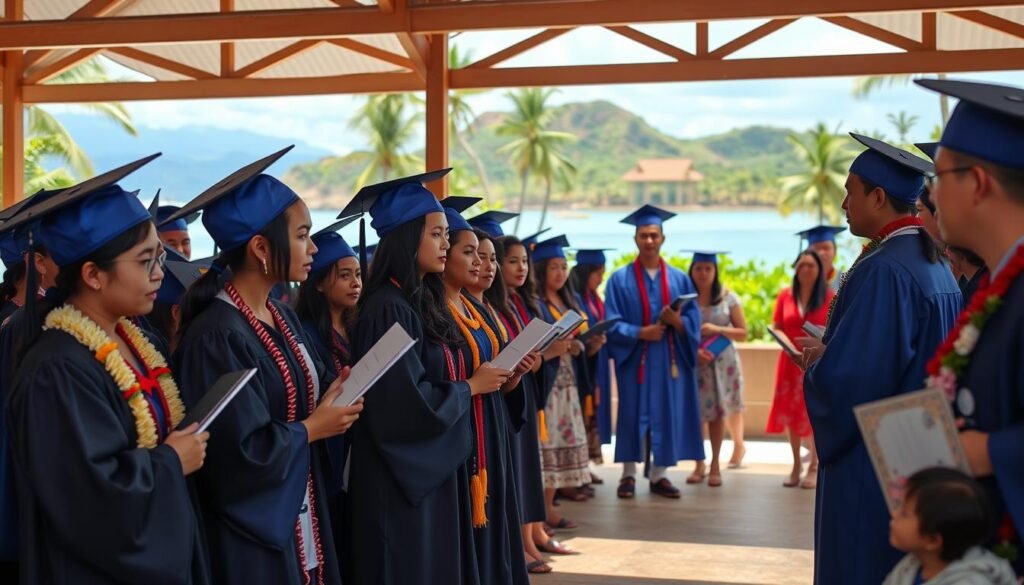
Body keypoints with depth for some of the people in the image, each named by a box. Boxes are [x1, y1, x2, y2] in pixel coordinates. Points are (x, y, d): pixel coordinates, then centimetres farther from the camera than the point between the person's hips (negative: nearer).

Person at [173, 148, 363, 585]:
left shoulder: (282, 316, 7)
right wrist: (312, 428, -11)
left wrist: (340, 389, -8)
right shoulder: (217, 336, -21)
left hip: (299, 514, 9)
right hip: (249, 532, -9)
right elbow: (240, 450, -24)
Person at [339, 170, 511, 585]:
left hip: (433, 469, 10)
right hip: (402, 477, -10)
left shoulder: (422, 302, 11)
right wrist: (470, 387, -10)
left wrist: (488, 376, 2)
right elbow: (408, 403, -23)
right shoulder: (387, 309, -18)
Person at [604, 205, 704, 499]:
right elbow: (612, 324, -5)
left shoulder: (680, 279, 7)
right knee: (633, 414, 1)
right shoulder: (620, 279, 0)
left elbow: (694, 322, 3)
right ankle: (629, 475, 9)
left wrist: (676, 321, -18)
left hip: (669, 360, 2)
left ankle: (659, 475, 13)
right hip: (634, 360, -2)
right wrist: (640, 333, -19)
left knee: (667, 416, 4)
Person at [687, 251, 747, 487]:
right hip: (692, 363, 0)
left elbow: (743, 334, 3)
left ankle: (715, 465, 13)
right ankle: (699, 464, 11)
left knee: (717, 413, 2)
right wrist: (693, 350, -15)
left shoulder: (728, 297, 2)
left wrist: (717, 329, -12)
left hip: (722, 363, 0)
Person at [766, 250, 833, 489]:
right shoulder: (785, 295, 3)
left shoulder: (830, 297, -4)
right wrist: (785, 341, -13)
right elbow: (776, 327, 6)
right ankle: (796, 464, 17)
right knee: (792, 412, 6)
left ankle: (814, 466, 6)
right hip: (791, 361, 3)